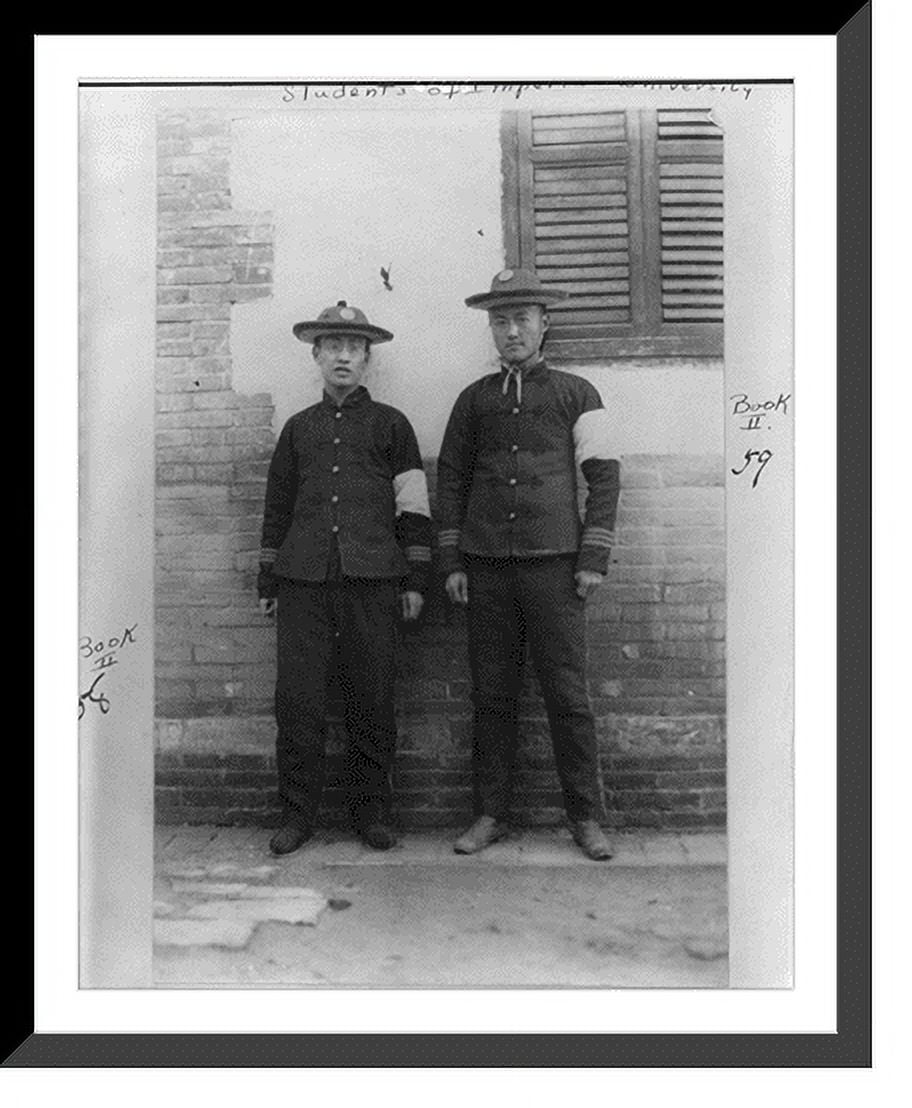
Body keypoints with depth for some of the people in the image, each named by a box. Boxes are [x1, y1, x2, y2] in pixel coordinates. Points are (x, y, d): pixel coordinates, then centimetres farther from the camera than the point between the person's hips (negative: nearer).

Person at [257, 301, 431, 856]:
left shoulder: (390, 424, 10)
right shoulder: (298, 428, 17)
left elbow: (414, 506, 6)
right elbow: (277, 507, 19)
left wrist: (416, 580, 0)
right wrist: (268, 582, 14)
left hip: (372, 580, -2)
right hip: (303, 580, 2)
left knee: (372, 700, 2)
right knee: (297, 697, -1)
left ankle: (371, 810, 17)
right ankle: (298, 812, 14)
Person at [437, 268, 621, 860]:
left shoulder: (576, 394, 8)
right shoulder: (474, 399, 14)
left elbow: (604, 476, 5)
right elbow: (450, 479, 14)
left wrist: (593, 557, -3)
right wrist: (452, 562, 6)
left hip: (554, 564, -2)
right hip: (486, 567, 2)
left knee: (569, 695, 0)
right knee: (492, 696, 6)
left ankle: (586, 817, 13)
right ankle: (492, 815, 18)